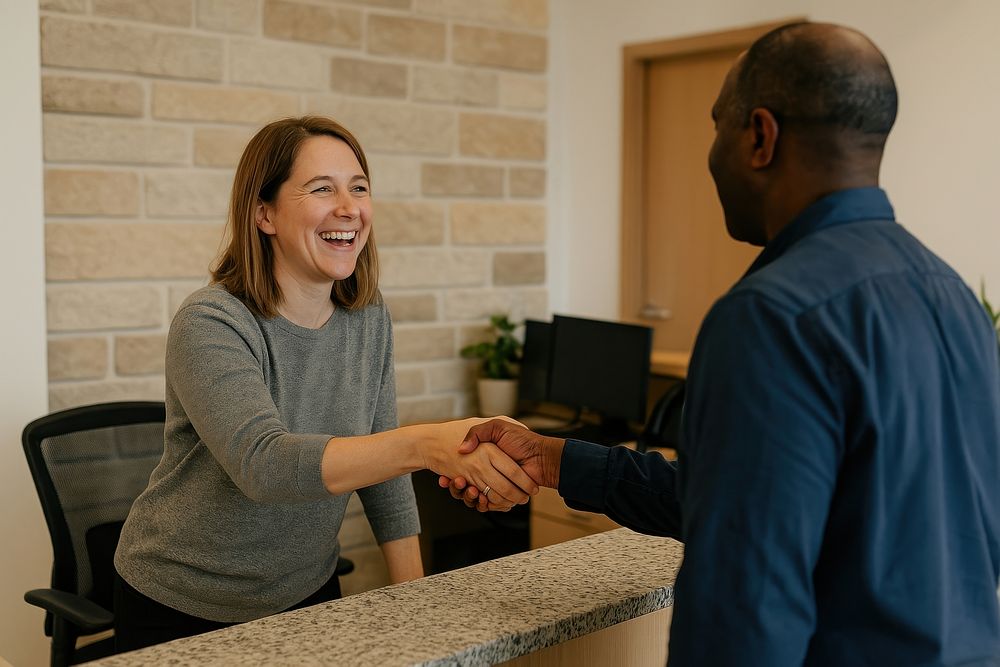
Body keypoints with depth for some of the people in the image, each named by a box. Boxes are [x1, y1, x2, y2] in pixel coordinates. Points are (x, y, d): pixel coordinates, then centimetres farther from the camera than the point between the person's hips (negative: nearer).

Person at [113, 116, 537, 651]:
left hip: (309, 594, 5)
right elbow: (263, 464, -38)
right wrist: (425, 446, -51)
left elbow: (381, 464, 1)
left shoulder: (368, 319, -6)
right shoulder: (210, 325, -23)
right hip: (183, 611, -4)